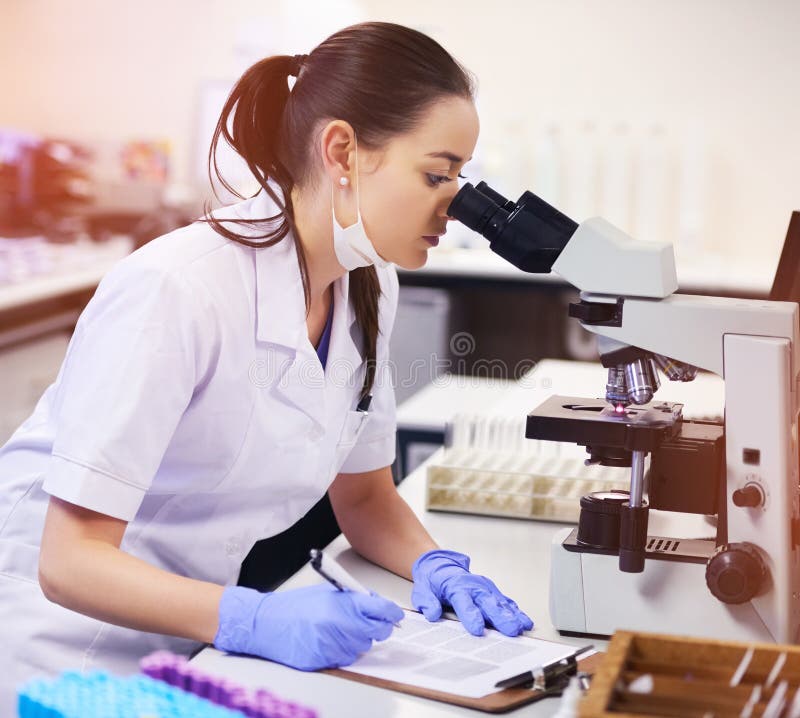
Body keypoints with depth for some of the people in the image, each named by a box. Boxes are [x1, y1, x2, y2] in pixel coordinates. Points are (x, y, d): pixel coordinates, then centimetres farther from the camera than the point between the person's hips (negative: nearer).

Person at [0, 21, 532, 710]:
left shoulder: (368, 287, -1)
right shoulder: (178, 289, -24)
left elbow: (363, 496, 11)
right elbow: (69, 561, -24)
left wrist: (436, 564, -8)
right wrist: (252, 620, -36)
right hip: (63, 629, -6)